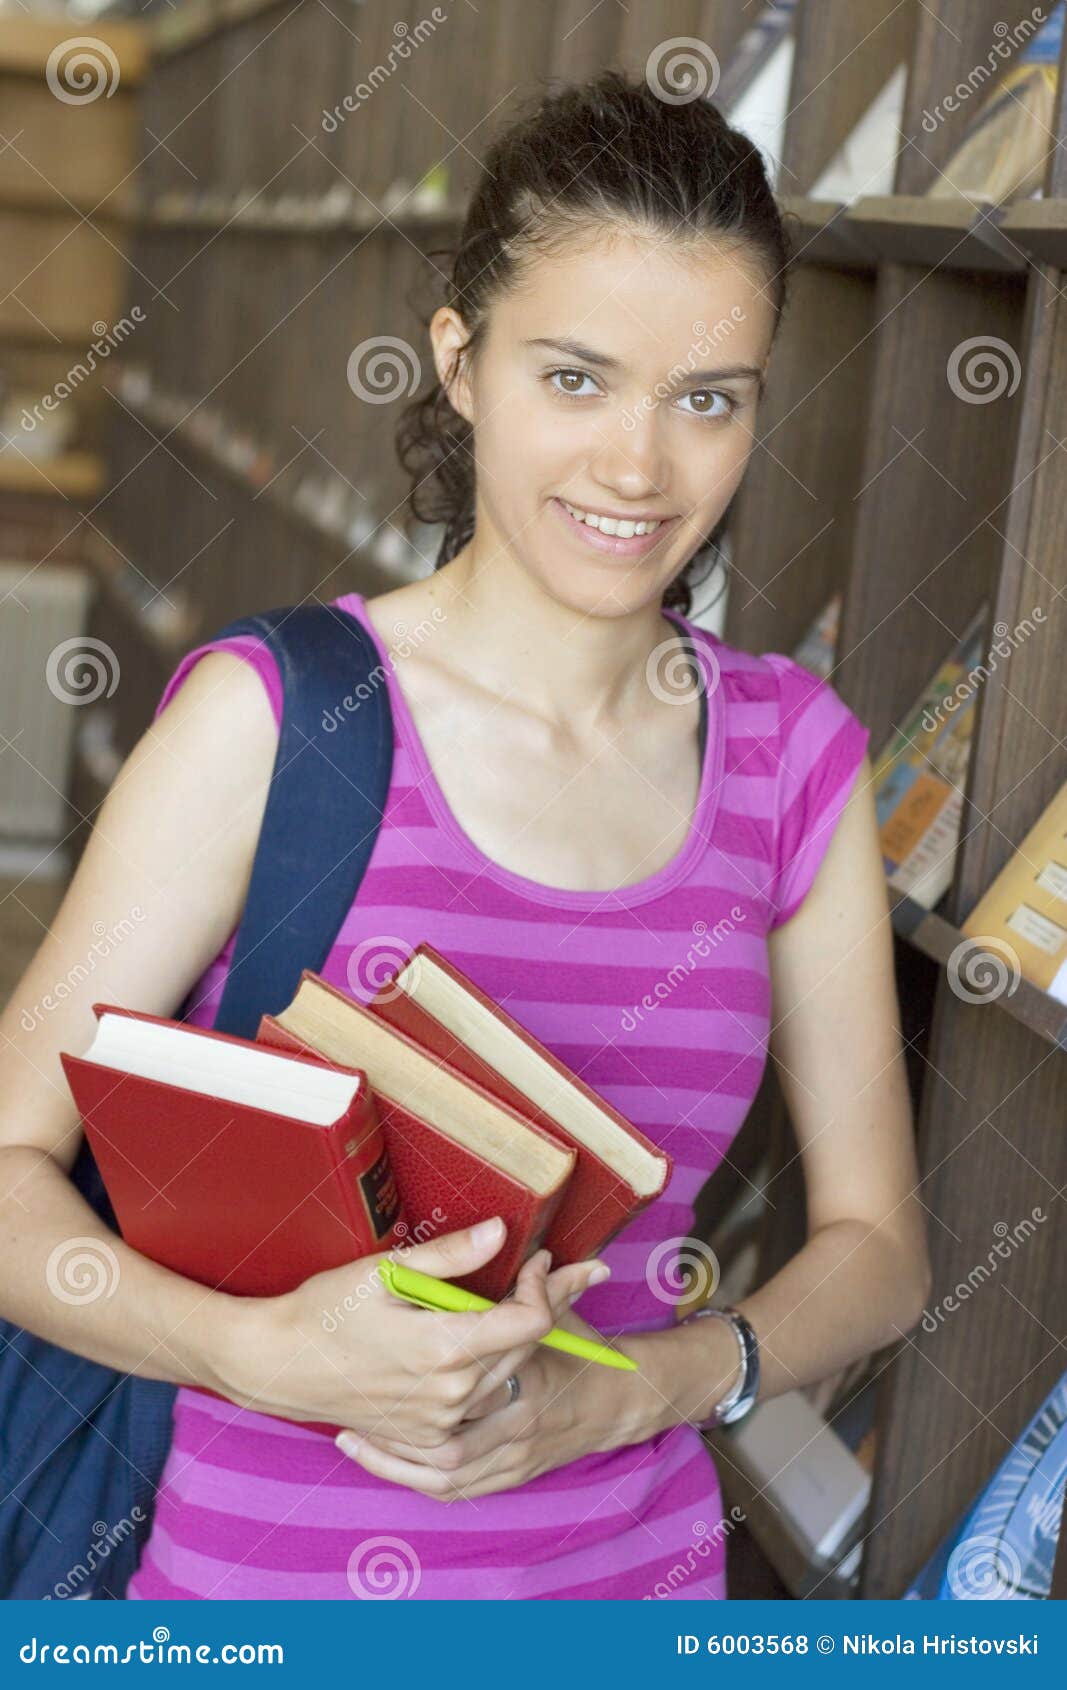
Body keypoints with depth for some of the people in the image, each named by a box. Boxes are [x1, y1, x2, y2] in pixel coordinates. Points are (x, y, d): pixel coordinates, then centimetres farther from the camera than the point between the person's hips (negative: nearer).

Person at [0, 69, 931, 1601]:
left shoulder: (797, 758, -4)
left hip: (633, 1561, 4)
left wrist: (638, 1386, -15)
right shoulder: (273, 714, -15)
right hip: (261, 1563, -3)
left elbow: (876, 1245, 1)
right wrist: (263, 1350, -29)